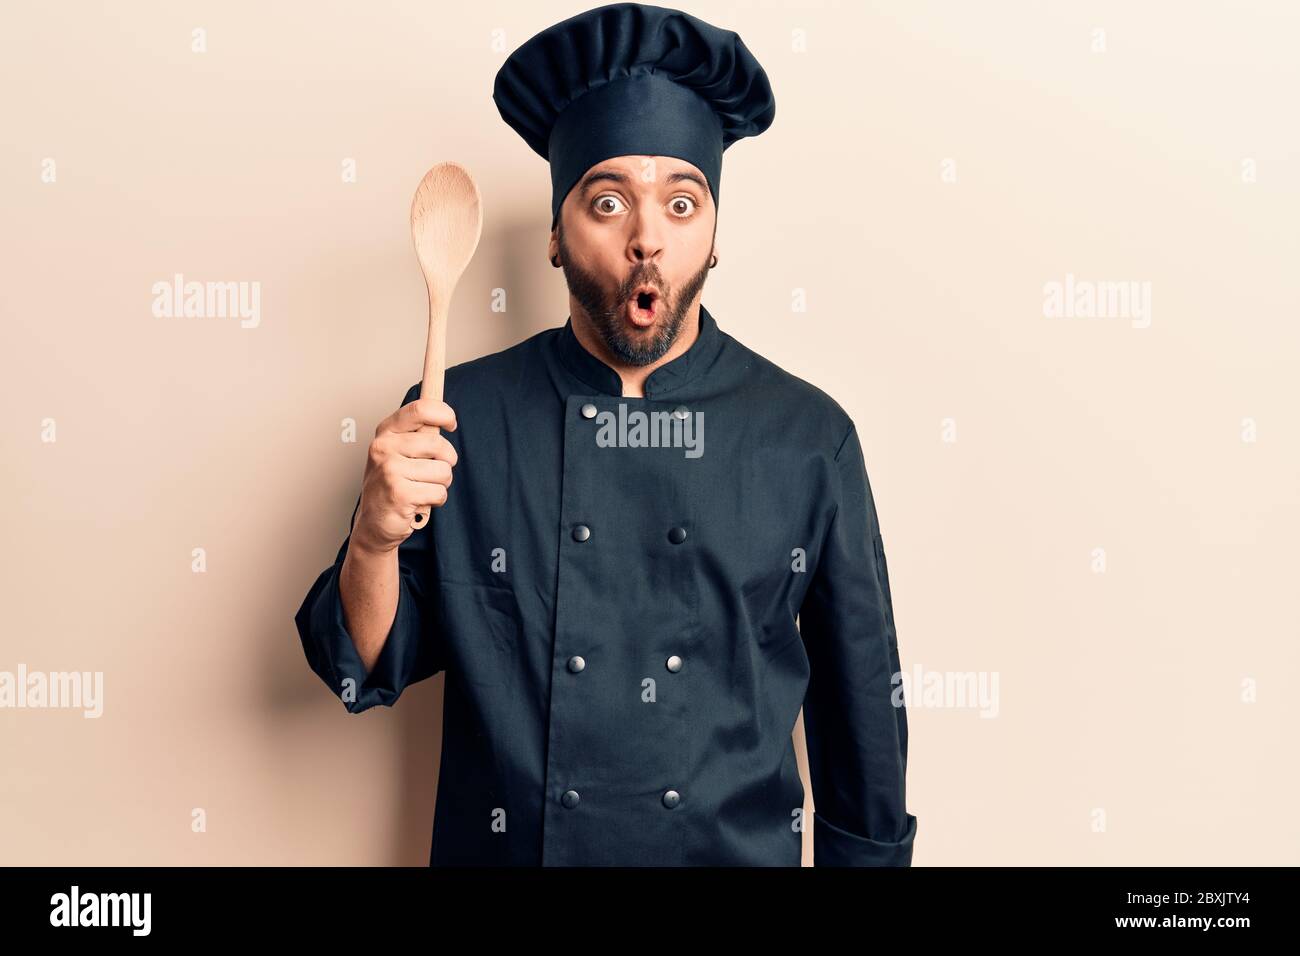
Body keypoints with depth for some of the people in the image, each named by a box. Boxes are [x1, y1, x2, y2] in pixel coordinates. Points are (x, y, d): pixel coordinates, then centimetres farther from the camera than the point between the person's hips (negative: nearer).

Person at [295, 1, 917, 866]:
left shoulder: (809, 437, -9)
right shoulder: (456, 419, -10)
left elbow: (861, 698, -1)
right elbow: (369, 675, -6)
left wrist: (866, 853, 4)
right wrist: (376, 542, -24)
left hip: (740, 847, 1)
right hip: (503, 845, 0)